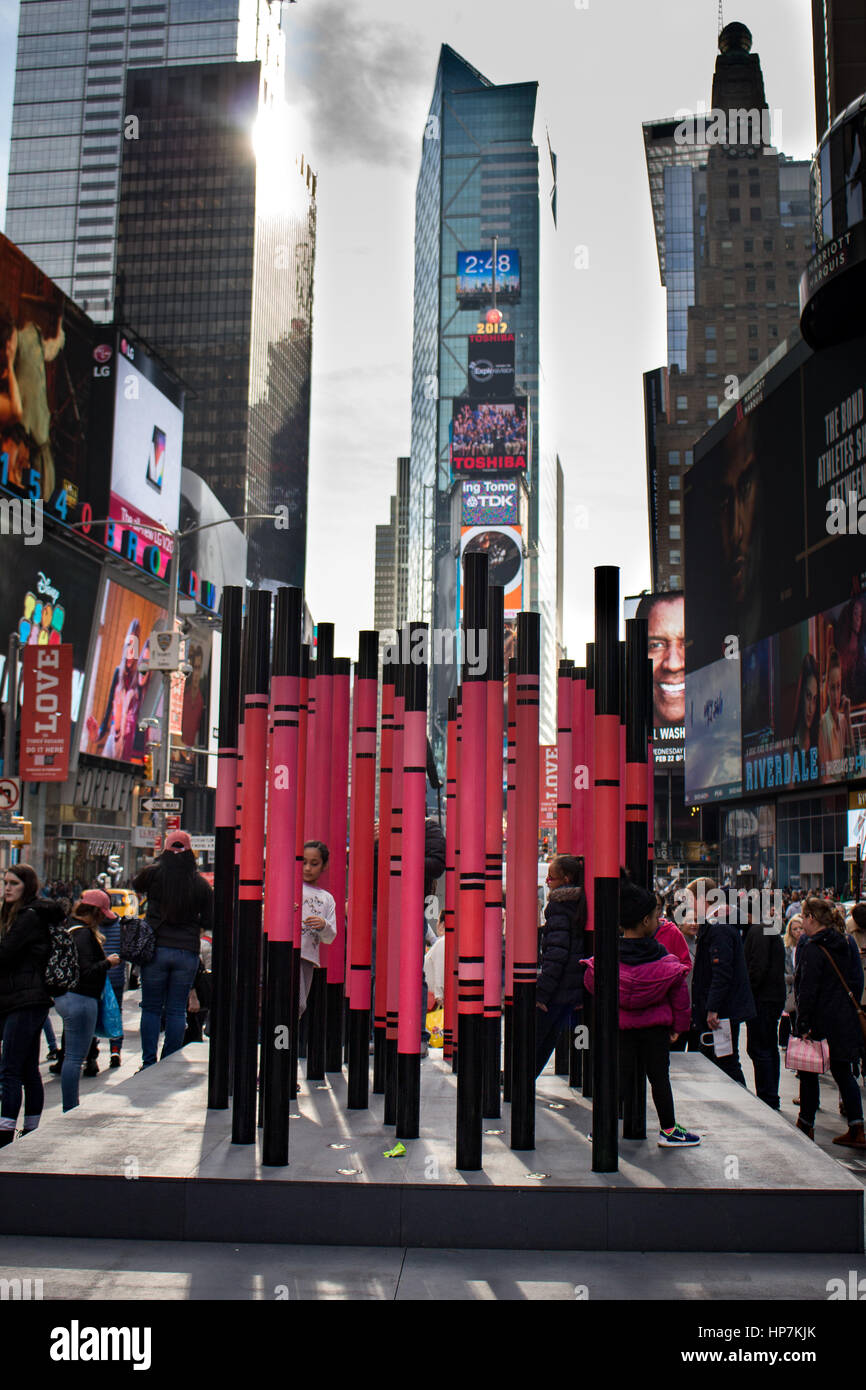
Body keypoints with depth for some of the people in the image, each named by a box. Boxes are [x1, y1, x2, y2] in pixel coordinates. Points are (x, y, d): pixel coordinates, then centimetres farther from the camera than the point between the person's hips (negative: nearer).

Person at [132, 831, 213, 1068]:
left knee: (151, 1008, 8)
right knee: (176, 1010, 8)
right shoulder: (202, 884, 1)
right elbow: (209, 922, 5)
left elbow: (136, 885, 19)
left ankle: (149, 1064, 7)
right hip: (188, 953, 1)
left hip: (156, 949, -1)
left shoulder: (154, 873, -4)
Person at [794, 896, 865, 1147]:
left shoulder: (812, 948, -15)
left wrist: (803, 1024, -16)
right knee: (842, 1072, 11)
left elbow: (807, 990, -18)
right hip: (846, 1020, 7)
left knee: (809, 1072, 6)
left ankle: (806, 1125, 14)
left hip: (821, 1022, -7)